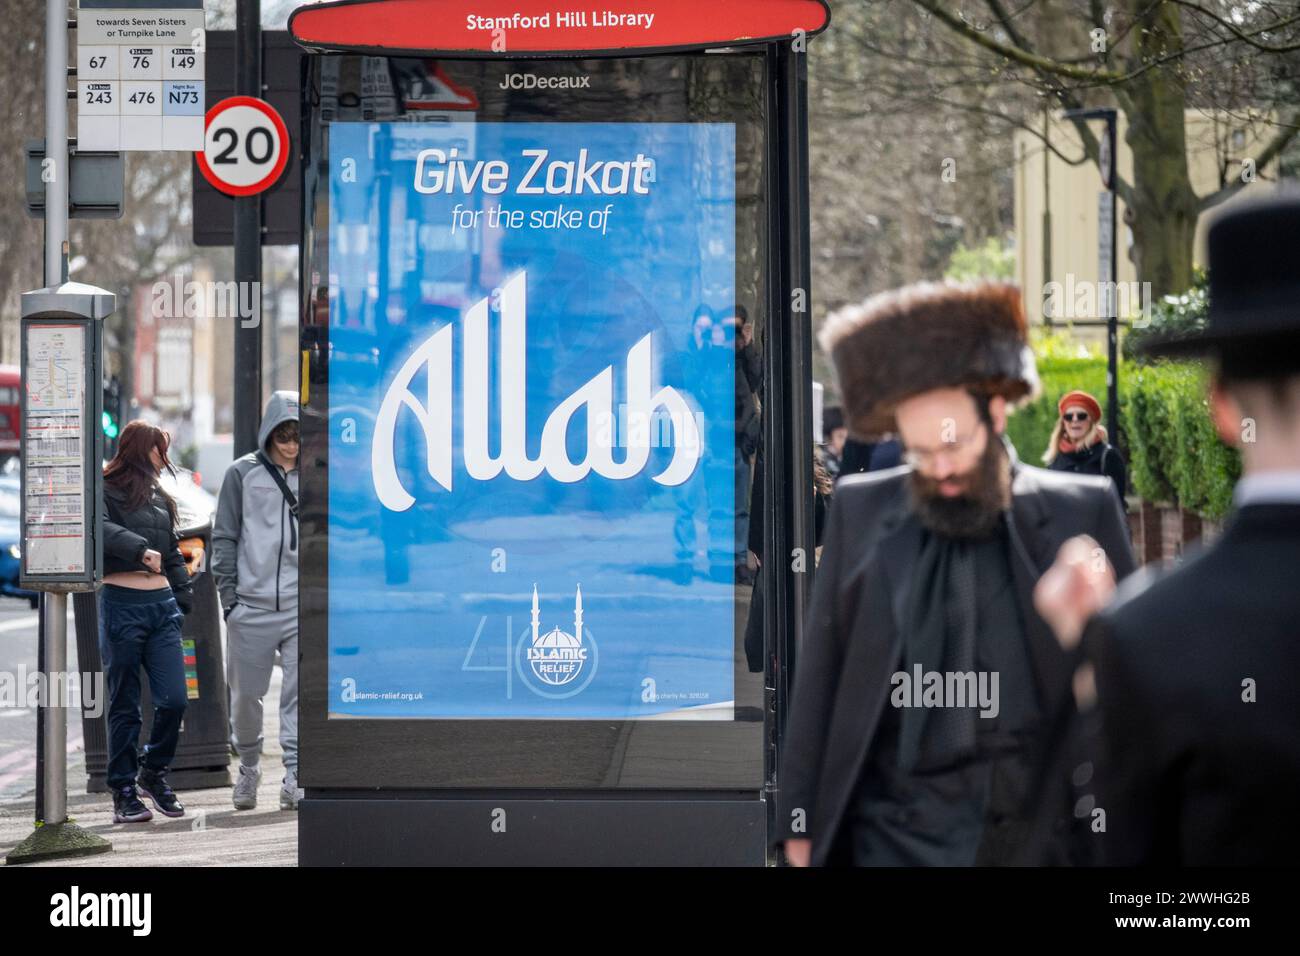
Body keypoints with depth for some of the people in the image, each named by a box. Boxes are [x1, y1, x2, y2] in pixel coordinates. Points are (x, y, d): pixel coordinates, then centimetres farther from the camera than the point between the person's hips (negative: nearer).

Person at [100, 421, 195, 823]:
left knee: (174, 699, -3)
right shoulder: (106, 490, -2)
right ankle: (123, 790, 8)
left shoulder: (159, 497, 19)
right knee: (124, 705, 1)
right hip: (122, 603, -6)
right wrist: (139, 548, -31)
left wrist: (186, 600, 18)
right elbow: (100, 528, -22)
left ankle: (153, 771, 18)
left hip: (162, 605, 6)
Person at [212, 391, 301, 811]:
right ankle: (248, 765, 27)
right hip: (252, 607, 0)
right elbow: (224, 536, 6)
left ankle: (295, 773, -8)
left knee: (301, 691, -9)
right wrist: (228, 594, -1)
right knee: (246, 693, 7)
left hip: (304, 607, 0)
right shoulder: (243, 473, 5)